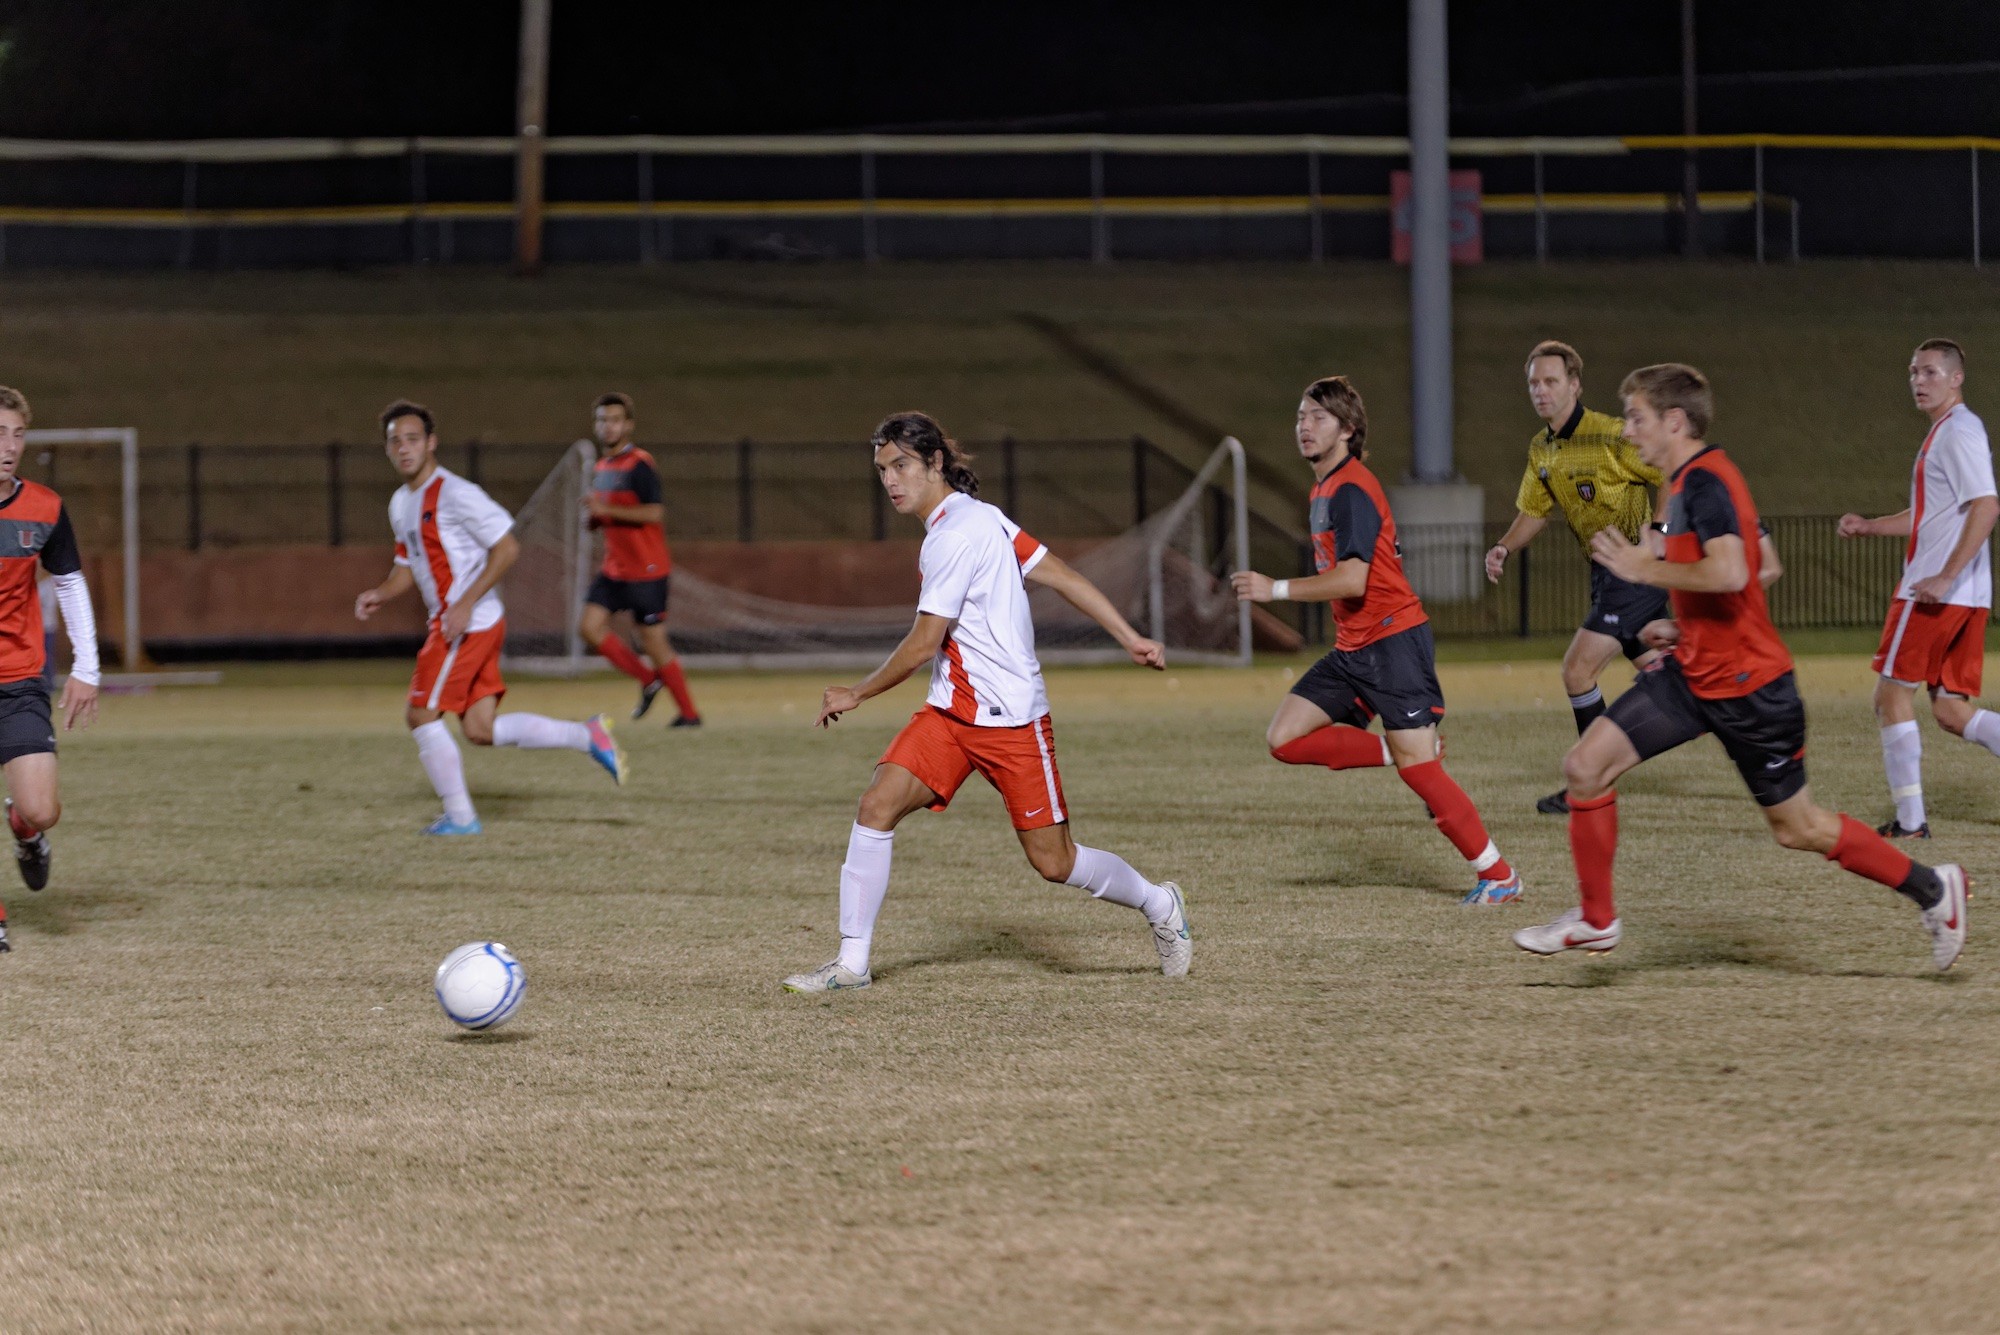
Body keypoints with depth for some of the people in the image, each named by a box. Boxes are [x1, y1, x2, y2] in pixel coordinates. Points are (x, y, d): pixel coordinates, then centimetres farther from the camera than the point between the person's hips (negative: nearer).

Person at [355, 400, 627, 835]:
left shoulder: (453, 494, -15)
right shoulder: (400, 504, 14)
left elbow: (506, 547, -17)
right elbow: (409, 566, 25)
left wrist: (465, 604, -22)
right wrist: (380, 594, 4)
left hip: (469, 623, -9)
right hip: (450, 621, 9)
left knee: (422, 715, -6)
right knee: (481, 729, 7)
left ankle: (459, 816, 3)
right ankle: (588, 737, 13)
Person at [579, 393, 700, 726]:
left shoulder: (639, 466, -14)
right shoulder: (602, 467, 13)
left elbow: (654, 513, -24)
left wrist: (606, 510, -23)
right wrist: (596, 518, 3)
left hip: (646, 571, -8)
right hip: (614, 570, 8)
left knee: (654, 642, -4)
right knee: (589, 626, -4)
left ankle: (689, 714, 9)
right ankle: (648, 680, 10)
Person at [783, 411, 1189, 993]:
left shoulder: (956, 536, -18)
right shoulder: (978, 518, 10)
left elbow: (924, 643, -17)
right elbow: (1063, 577, 8)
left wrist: (856, 695, -5)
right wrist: (1131, 638, 8)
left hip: (1010, 716, -9)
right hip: (950, 710, 9)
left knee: (1053, 861, 0)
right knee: (878, 803, -10)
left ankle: (1158, 904, 26)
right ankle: (851, 962, -8)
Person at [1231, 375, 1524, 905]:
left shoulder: (1350, 490, -15)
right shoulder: (1323, 490, 16)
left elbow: (1352, 579, -25)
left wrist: (1276, 589, -20)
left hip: (1392, 640, -10)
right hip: (1352, 648, 10)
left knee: (1417, 767, -10)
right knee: (1285, 739, -1)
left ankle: (1497, 875, 0)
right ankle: (1407, 752, 6)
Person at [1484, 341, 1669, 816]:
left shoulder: (1610, 436, -18)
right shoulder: (1541, 449, 8)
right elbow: (1534, 511, 18)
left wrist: (1656, 531, -23)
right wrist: (1503, 548, 1)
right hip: (1606, 568, 9)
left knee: (1577, 670, -12)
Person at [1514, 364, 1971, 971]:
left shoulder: (1703, 482, -19)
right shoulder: (1691, 482, 12)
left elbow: (1729, 573, -35)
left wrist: (1644, 568, -22)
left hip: (1746, 688, -9)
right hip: (1693, 674, 9)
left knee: (1798, 829, 3)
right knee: (1586, 765, -2)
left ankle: (1933, 889, 19)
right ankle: (1595, 921, 8)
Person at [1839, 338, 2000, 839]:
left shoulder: (1959, 431, -11)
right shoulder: (1944, 433, 20)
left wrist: (1945, 577, -26)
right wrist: (1867, 527, 17)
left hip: (1936, 594, -10)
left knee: (1892, 695, -2)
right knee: (1951, 710, 9)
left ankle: (1910, 821, -1)